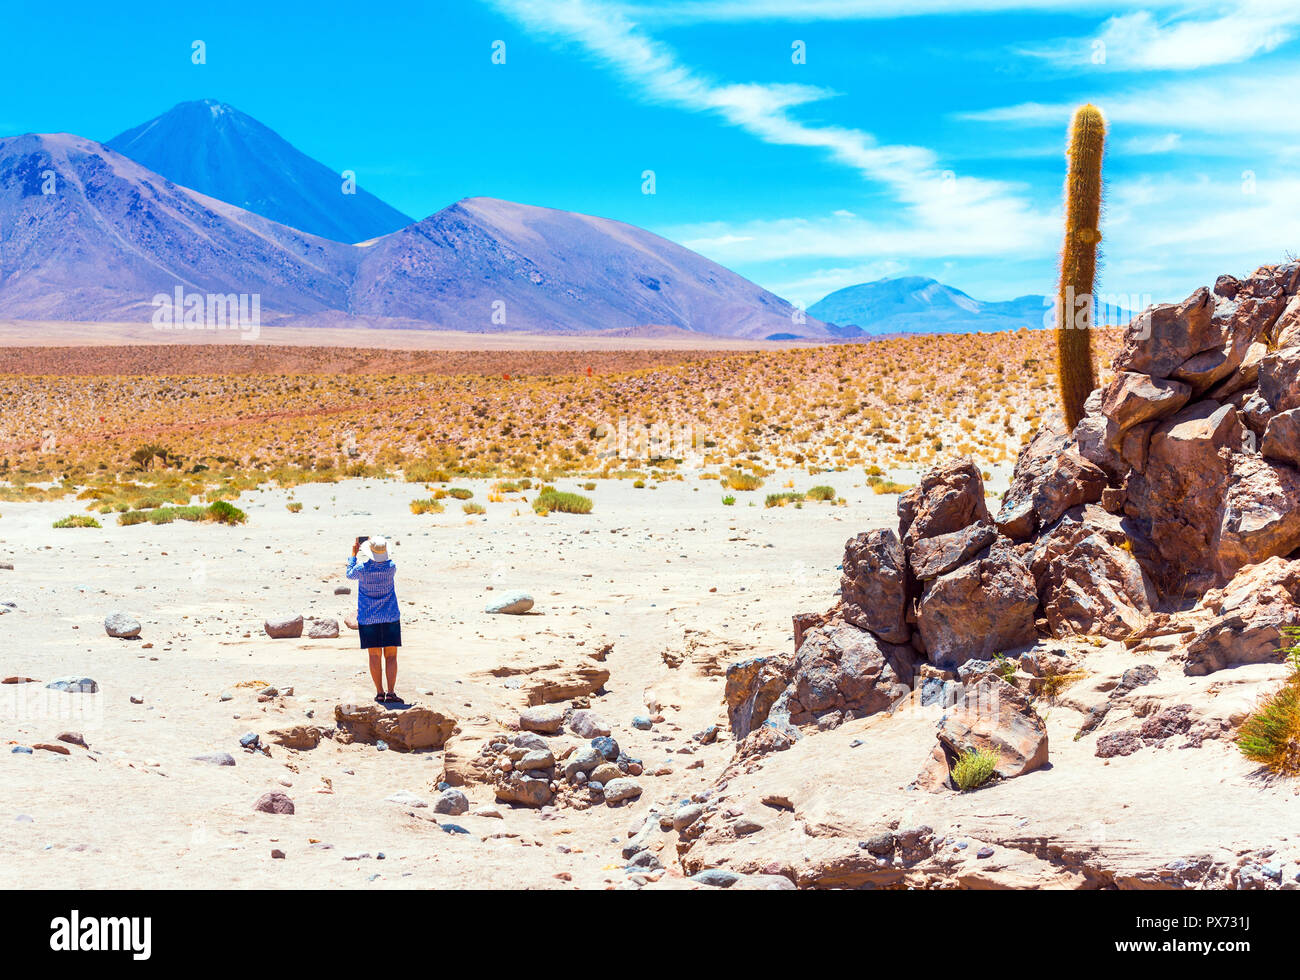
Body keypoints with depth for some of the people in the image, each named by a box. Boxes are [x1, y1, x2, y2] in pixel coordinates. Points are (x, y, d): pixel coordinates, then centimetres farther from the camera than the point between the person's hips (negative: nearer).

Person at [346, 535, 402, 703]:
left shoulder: (362, 569, -13)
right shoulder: (391, 567, -10)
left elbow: (350, 574, 11)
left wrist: (354, 554, 21)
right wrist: (378, 547, 21)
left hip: (368, 618, 0)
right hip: (390, 617, 0)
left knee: (375, 656, 5)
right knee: (391, 656, 2)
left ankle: (379, 693, 6)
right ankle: (391, 693, -4)